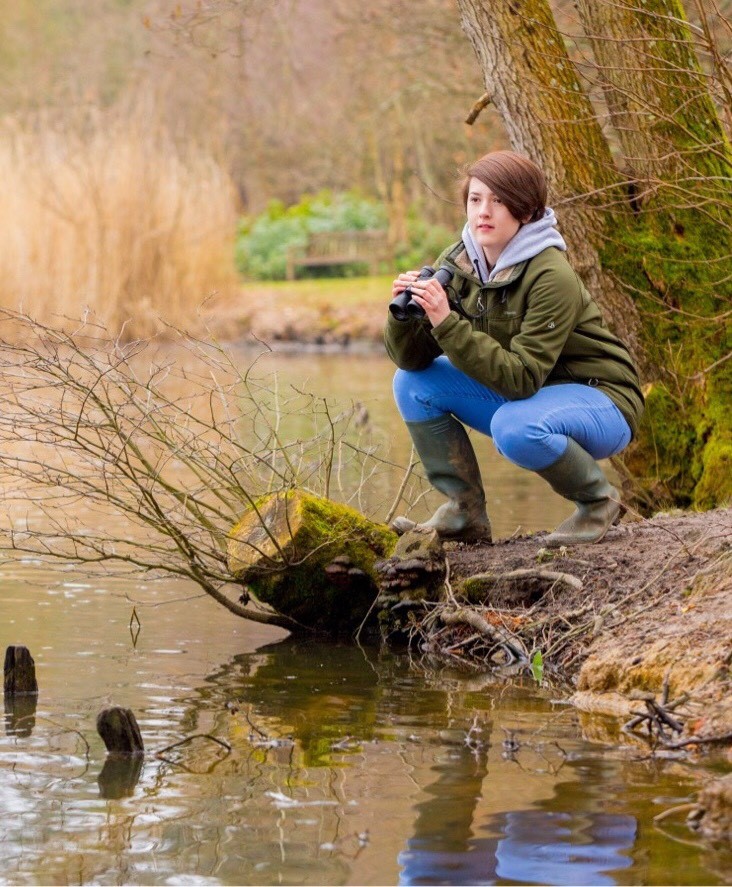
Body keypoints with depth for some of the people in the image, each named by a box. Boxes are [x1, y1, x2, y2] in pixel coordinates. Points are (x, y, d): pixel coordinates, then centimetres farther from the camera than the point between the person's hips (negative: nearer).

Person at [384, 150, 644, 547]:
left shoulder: (551, 278, -26)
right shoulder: (457, 263, -7)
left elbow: (521, 378, -33)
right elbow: (412, 358, -8)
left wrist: (447, 323, -39)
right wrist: (404, 315, -30)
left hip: (598, 400, -7)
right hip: (522, 395, 7)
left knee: (515, 427, -37)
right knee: (412, 382, -6)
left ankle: (598, 500, -8)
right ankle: (464, 512, 1)